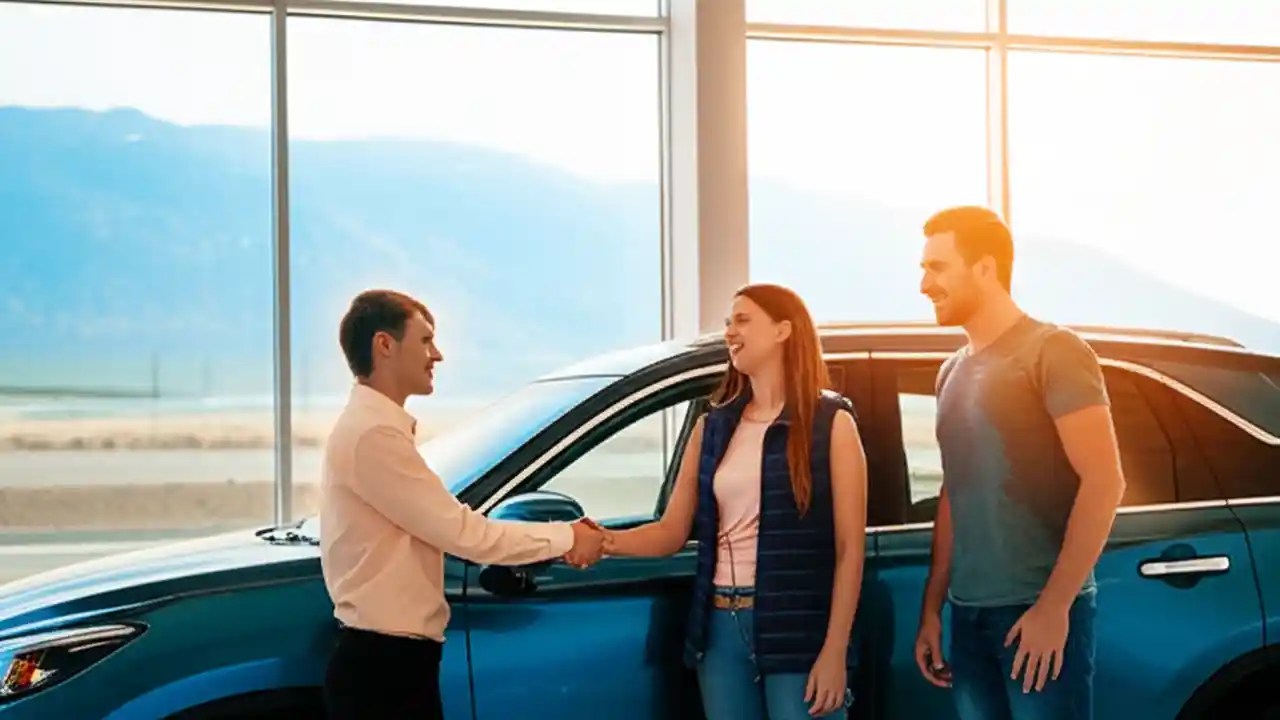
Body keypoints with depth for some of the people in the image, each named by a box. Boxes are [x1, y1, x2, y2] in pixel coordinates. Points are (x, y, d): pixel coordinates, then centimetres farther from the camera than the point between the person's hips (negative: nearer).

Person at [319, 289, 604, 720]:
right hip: (382, 664, -10)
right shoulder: (373, 435, -19)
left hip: (390, 659, 10)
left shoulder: (375, 427, 14)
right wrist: (565, 538, -8)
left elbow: (444, 527, 14)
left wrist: (556, 539, 6)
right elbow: (461, 532, -19)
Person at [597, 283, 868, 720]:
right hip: (722, 627, 5)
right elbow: (673, 531, 9)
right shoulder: (713, 426, 12)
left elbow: (850, 549, -6)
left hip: (797, 631, -5)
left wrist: (835, 651, -12)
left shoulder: (830, 423, -2)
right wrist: (607, 542, -10)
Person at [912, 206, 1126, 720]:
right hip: (969, 614, 7)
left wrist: (1054, 604, -17)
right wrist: (932, 607, 15)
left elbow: (1104, 481, -13)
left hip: (1038, 609, -7)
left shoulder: (1051, 351, -6)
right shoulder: (952, 372, 15)